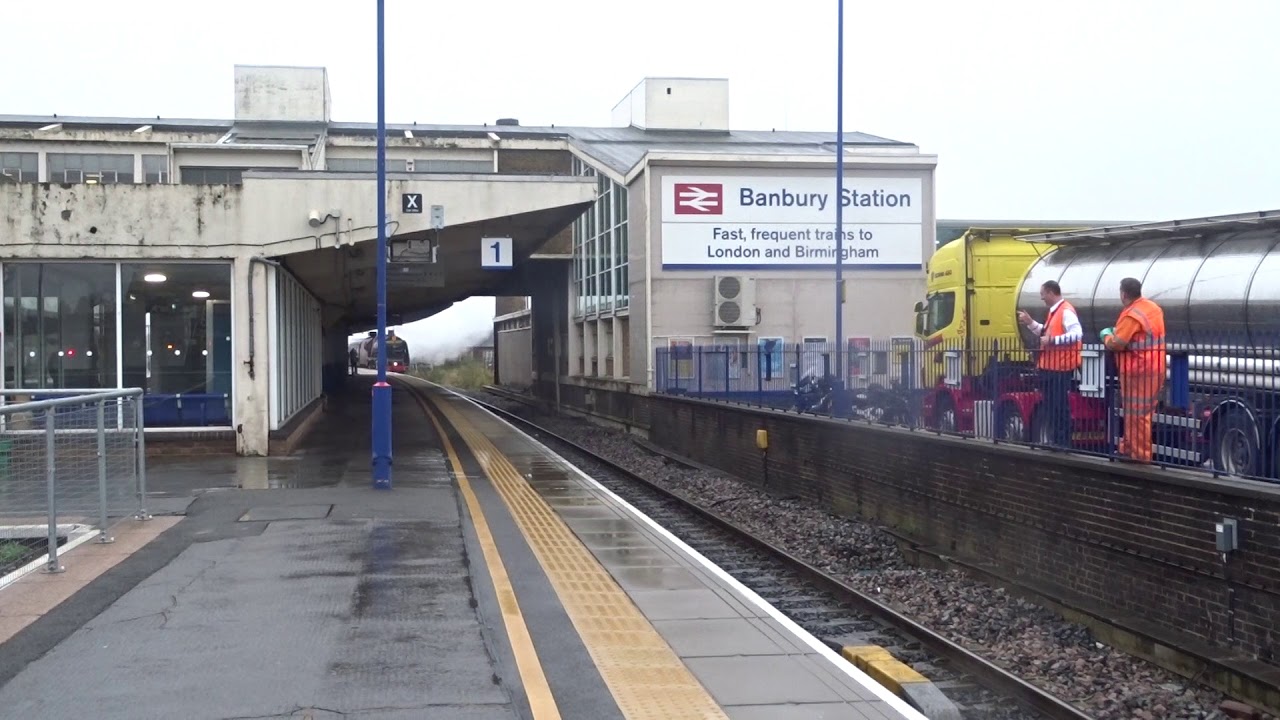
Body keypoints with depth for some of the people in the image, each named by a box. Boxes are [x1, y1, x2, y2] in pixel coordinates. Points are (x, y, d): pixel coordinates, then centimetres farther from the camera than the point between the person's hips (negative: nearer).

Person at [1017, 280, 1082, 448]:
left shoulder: (1066, 311, -16)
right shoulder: (1054, 311, 16)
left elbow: (1077, 334, -27)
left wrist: (1052, 341, -28)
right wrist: (1030, 323, 17)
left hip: (1060, 368, -10)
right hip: (1050, 366, 10)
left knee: (1060, 406, -4)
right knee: (1050, 405, 15)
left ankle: (1063, 442, 1)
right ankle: (1055, 440, 23)